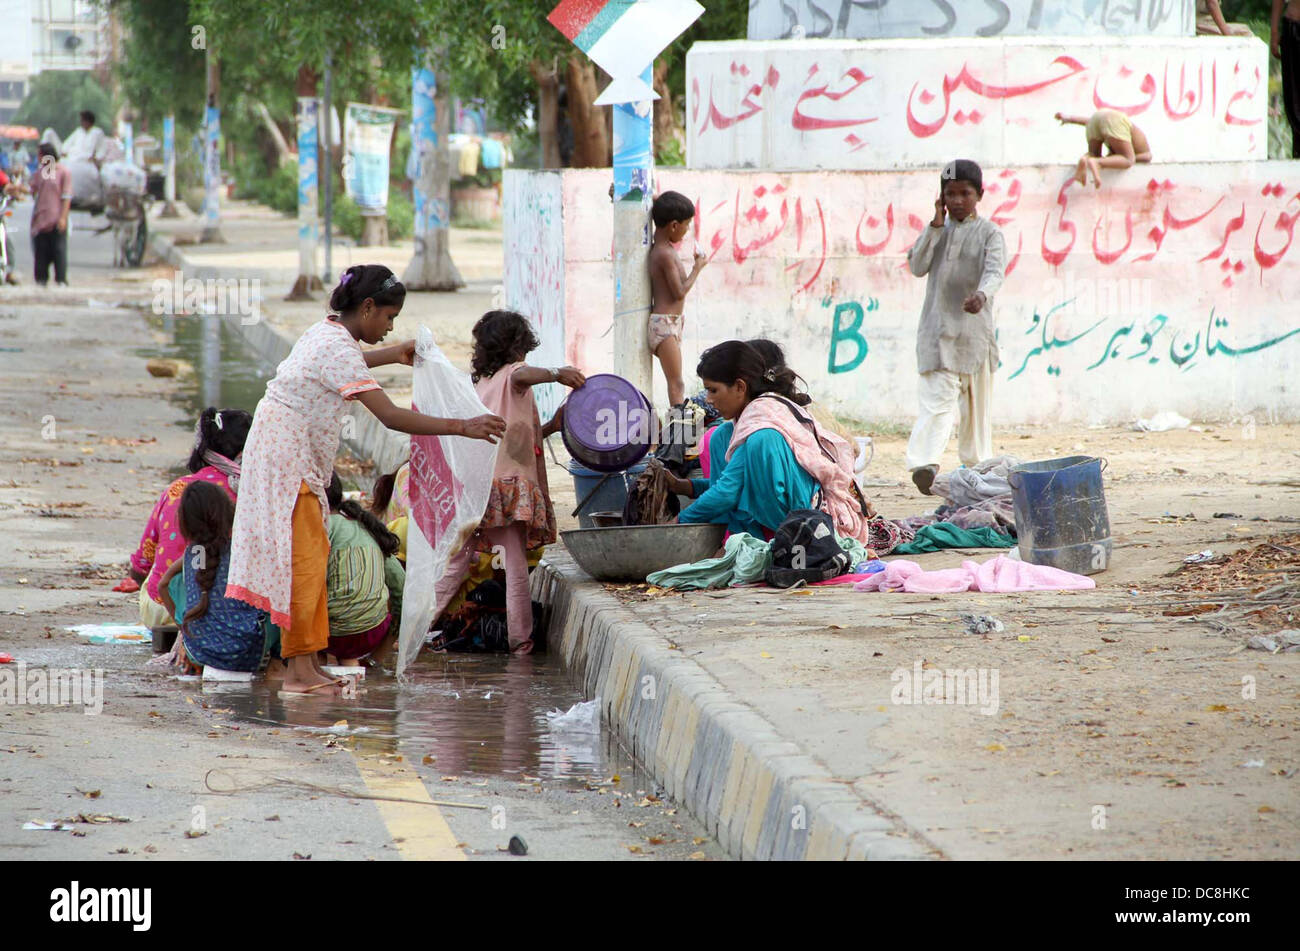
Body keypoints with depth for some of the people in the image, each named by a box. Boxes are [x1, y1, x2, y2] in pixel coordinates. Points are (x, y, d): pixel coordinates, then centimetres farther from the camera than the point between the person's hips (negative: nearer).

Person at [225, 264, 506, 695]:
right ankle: (299, 669, -10)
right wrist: (461, 427, -27)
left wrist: (394, 354, 47)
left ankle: (305, 662, 13)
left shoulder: (325, 334, 10)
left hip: (291, 460, 10)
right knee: (304, 558, -10)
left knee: (310, 556, 11)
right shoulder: (337, 349, -21)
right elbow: (390, 416, -28)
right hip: (287, 461, -10)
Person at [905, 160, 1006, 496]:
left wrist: (981, 295, -39)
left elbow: (995, 271, -17)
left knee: (976, 403, 8)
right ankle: (925, 463, -27)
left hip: (974, 329, -1)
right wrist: (936, 226, -4)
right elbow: (917, 266, 1)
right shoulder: (938, 230, 11)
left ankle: (977, 465, 21)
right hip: (936, 328, 1)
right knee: (937, 398, -13)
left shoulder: (989, 233, -1)